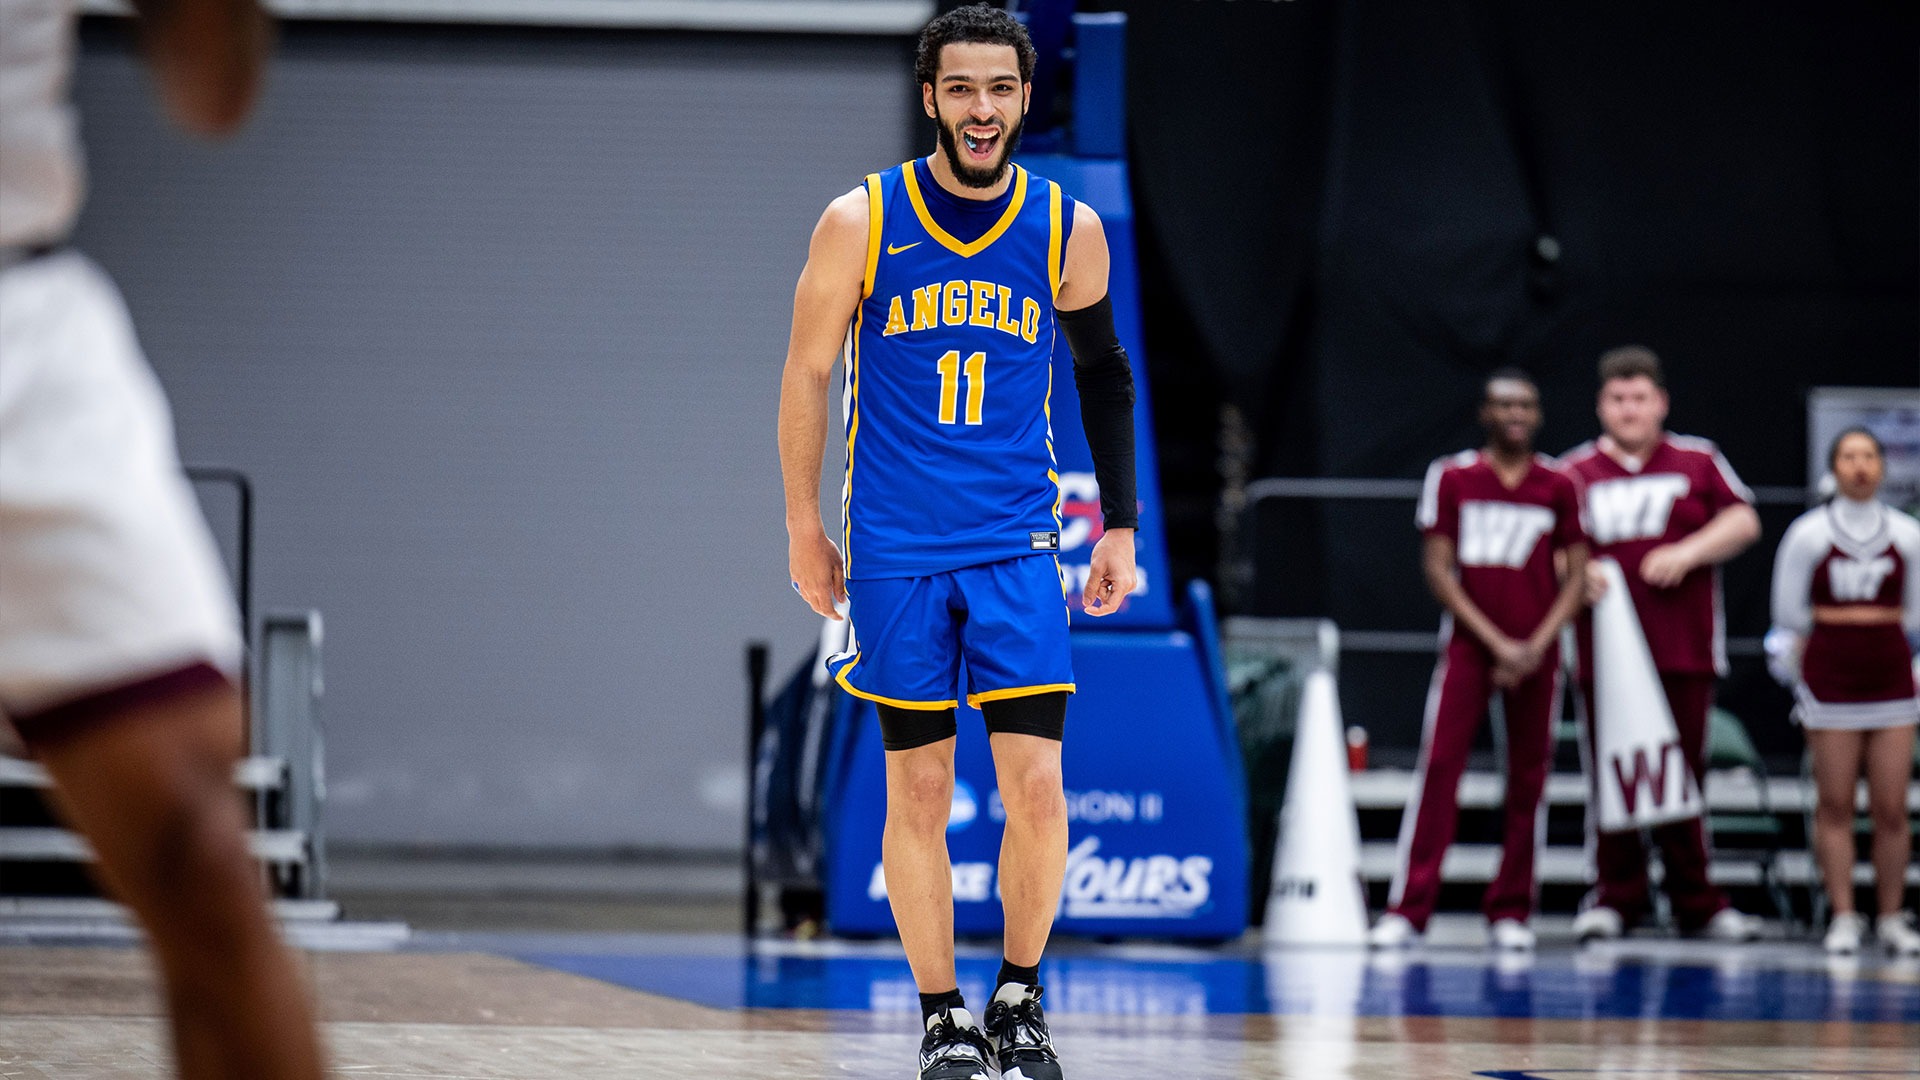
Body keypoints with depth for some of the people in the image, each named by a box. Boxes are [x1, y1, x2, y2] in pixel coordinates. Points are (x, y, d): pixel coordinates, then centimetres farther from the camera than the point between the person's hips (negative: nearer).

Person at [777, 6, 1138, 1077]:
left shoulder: (1070, 230, -1)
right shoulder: (862, 221, -5)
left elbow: (1105, 374, 13)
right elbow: (808, 372, 4)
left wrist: (1121, 524, 12)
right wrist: (805, 527, 6)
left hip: (1018, 546, 1)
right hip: (894, 548, -1)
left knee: (1036, 785, -8)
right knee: (919, 791, 2)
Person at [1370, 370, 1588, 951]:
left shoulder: (1558, 486, 5)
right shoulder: (1452, 478, 2)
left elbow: (1576, 575, 5)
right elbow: (1438, 570, -2)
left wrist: (1536, 645, -8)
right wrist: (1496, 642, -10)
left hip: (1535, 655, 2)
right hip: (1468, 643, -2)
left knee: (1528, 778, 3)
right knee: (1438, 767, -9)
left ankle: (1510, 912, 10)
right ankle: (1407, 910, -10)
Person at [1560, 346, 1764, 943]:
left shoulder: (1698, 461, 8)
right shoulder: (1575, 472, 9)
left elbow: (1744, 520, 4)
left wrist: (1687, 552, -9)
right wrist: (1575, 574, -11)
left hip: (1684, 653, 0)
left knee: (1683, 773, 1)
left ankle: (1697, 904, 8)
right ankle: (1614, 898, 9)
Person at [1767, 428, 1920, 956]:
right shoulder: (1808, 534, 1)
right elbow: (1789, 615, 7)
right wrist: (1799, 682, 8)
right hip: (1830, 673, -2)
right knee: (1835, 803, 0)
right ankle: (1843, 918, 5)